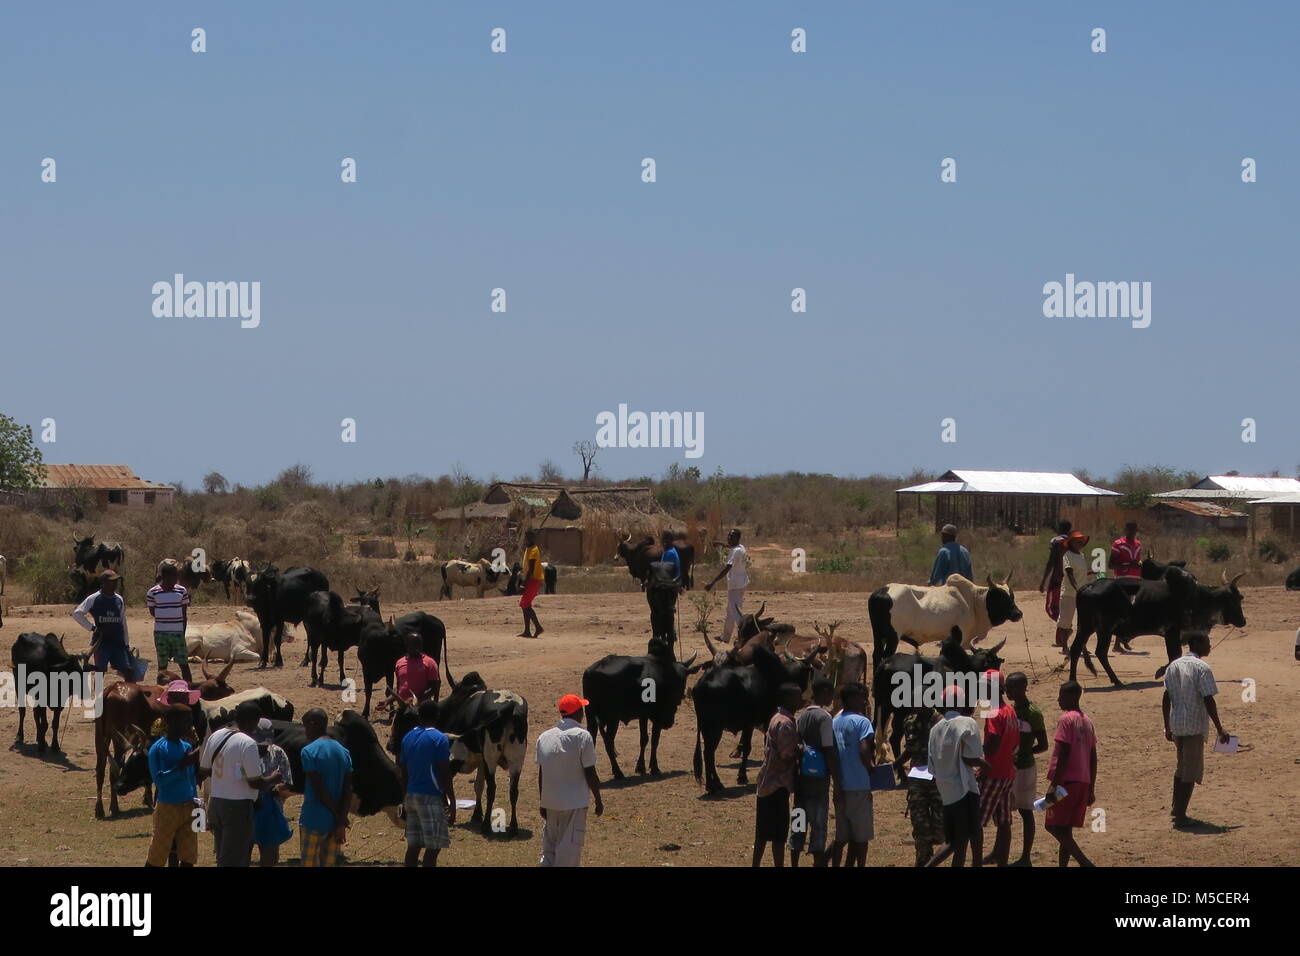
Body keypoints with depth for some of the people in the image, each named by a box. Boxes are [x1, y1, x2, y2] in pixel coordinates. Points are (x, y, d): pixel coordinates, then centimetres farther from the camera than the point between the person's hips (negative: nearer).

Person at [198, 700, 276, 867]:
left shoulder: (215, 736, 7)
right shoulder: (248, 744, -16)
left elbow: (203, 771, 16)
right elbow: (255, 782, -16)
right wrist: (273, 780, 3)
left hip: (215, 803, 8)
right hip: (238, 807, -8)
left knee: (223, 857, 15)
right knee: (234, 860, -3)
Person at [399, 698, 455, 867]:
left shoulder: (408, 737, 9)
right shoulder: (439, 739, -11)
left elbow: (403, 769, 14)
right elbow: (444, 775, -13)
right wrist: (452, 802, -9)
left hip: (411, 795, 7)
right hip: (431, 797, -7)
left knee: (413, 846, 10)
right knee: (433, 848, -3)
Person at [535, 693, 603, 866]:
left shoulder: (544, 737, 5)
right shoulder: (582, 736, -12)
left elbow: (541, 774, 9)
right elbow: (590, 774, -11)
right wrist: (598, 800, 0)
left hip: (550, 803, 5)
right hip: (574, 803, -5)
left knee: (549, 848, 15)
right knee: (569, 852, 0)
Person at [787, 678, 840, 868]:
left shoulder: (801, 716, 9)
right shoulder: (824, 717, -13)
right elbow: (829, 752, -16)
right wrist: (837, 781, -12)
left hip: (800, 777, 7)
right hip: (818, 778, -7)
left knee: (799, 823, 11)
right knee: (819, 824, -1)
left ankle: (794, 863, 14)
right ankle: (819, 861, 0)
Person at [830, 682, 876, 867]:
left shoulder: (836, 720, 11)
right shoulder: (861, 721, -11)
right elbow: (864, 751, -23)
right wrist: (871, 768, -6)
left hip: (840, 786, 7)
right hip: (859, 785, -7)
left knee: (842, 835, 12)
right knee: (861, 835, 3)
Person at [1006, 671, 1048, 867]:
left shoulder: (1033, 713, -15)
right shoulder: (1012, 710, 8)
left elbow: (1043, 745, -13)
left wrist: (1021, 754, -21)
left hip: (1024, 768, -8)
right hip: (1008, 768, 8)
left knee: (1025, 811, 0)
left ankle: (1025, 858, 6)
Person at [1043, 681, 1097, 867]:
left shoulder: (1066, 719, -10)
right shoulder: (1087, 721, 15)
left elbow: (1063, 755, -17)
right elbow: (1093, 758, 16)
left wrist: (1053, 785, -17)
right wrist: (1091, 789, 20)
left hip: (1067, 781, -8)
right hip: (1083, 782, 8)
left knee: (1053, 826, -6)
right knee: (1065, 829, 12)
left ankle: (1085, 863, -19)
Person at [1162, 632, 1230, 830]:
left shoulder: (1173, 666, 8)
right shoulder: (1202, 668, -13)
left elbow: (1166, 699, 10)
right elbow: (1208, 701, -17)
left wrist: (1167, 727, 17)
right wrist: (1220, 730, -12)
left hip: (1176, 724, 7)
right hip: (1194, 726, -7)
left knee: (1182, 766, 23)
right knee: (1191, 771, 0)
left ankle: (1176, 808, 29)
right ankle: (1180, 817, 1)